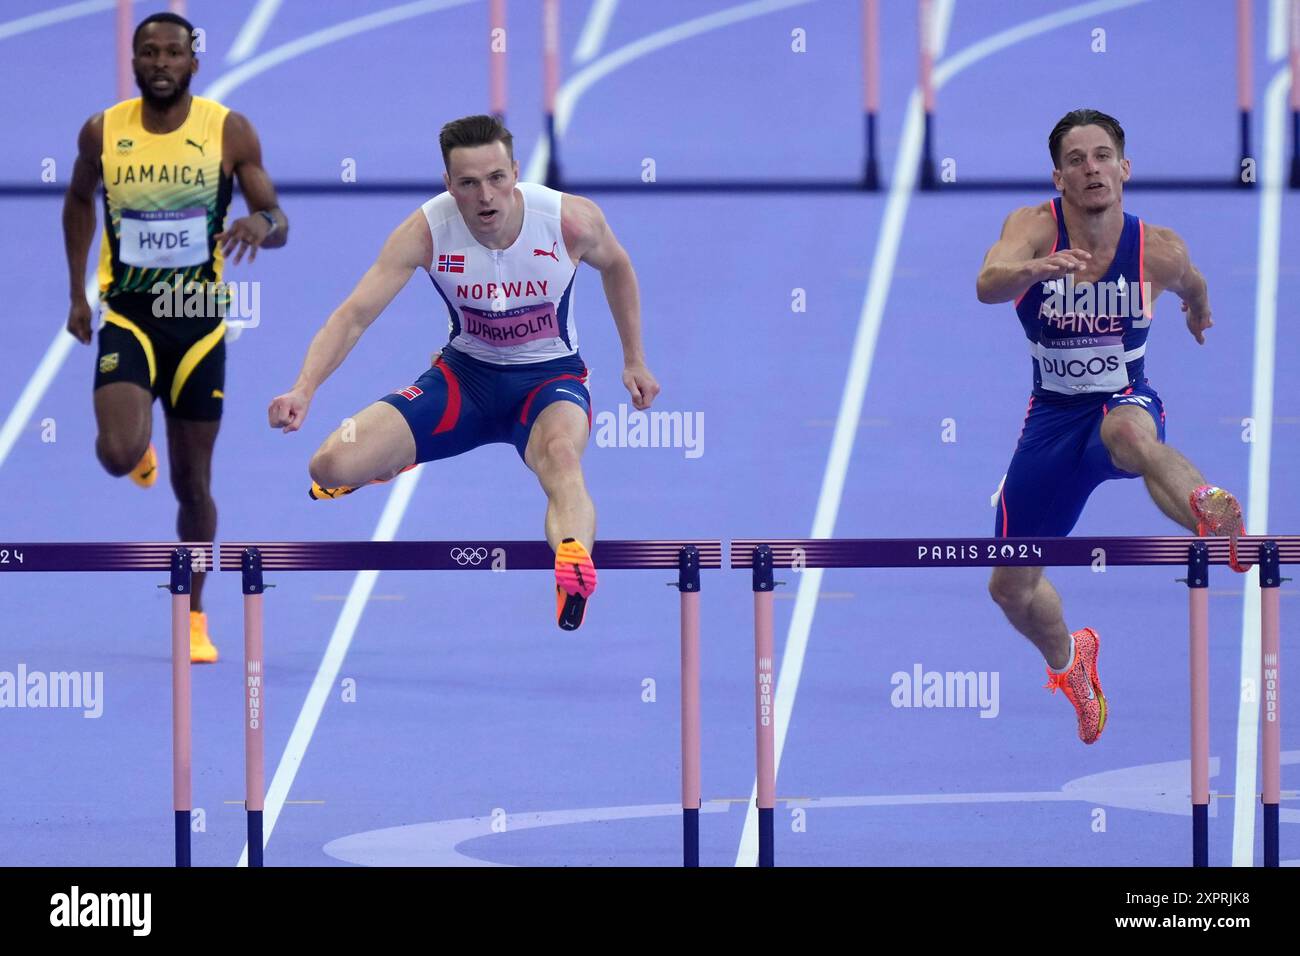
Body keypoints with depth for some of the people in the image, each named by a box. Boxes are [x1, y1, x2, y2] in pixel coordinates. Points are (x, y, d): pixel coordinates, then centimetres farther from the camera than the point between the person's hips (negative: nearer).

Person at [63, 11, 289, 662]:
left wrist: (263, 224, -29)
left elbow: (279, 222, -4)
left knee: (192, 482, 7)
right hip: (128, 315, 0)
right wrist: (77, 293, 15)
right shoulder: (102, 133, -3)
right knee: (118, 455, -22)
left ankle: (194, 617, 24)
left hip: (198, 320, 0)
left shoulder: (229, 133, -7)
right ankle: (141, 453, 17)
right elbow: (79, 199, 17)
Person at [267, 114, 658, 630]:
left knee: (561, 457, -40)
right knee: (333, 468, -12)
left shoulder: (572, 220, -20)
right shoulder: (426, 230, -21)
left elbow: (616, 266, 4)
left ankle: (574, 570, -68)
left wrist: (634, 361, 11)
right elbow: (354, 315, -23)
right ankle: (397, 461, 26)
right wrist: (304, 388, -39)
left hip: (550, 375, -2)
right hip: (466, 373, 2)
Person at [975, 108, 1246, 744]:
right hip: (1052, 416, 3)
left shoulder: (1159, 251, -13)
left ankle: (1214, 516, -71)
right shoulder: (1034, 227, -16)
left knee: (1129, 431, -43)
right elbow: (987, 284, -38)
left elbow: (1192, 287, 13)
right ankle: (1067, 660, 47)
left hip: (1125, 401, -3)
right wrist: (1039, 268, -59)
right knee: (1010, 585, 13)